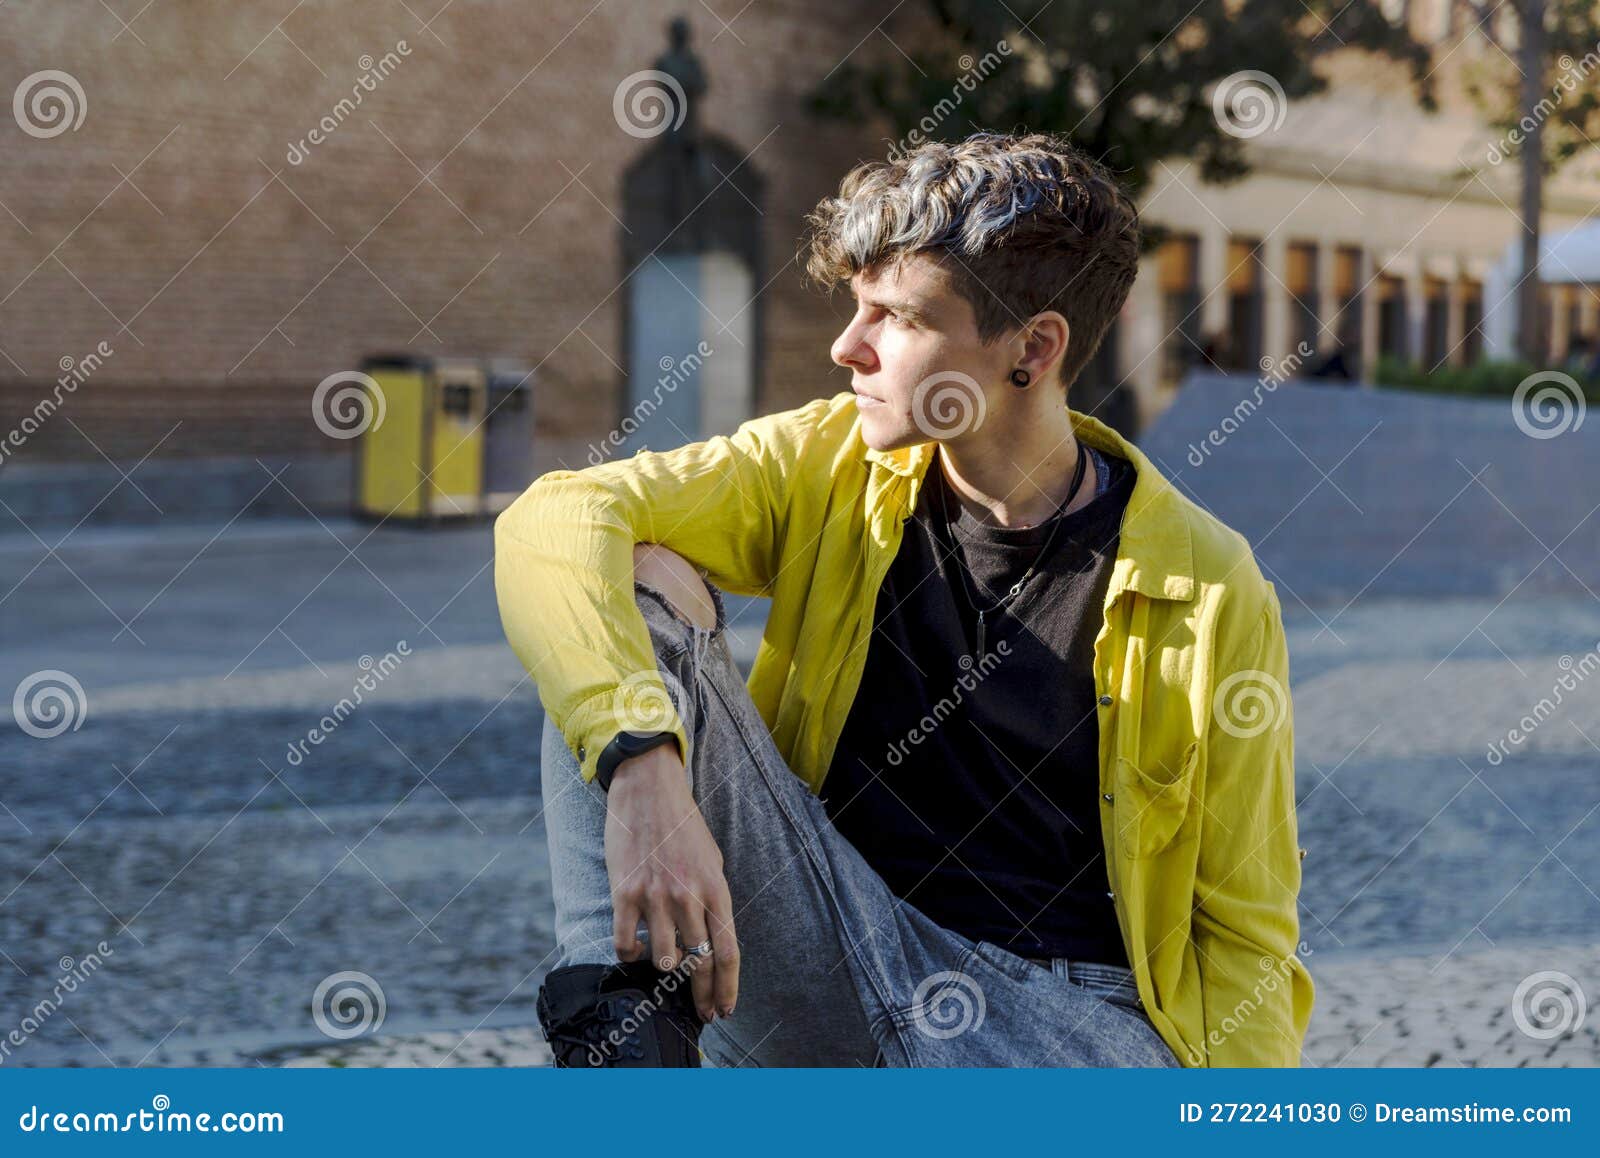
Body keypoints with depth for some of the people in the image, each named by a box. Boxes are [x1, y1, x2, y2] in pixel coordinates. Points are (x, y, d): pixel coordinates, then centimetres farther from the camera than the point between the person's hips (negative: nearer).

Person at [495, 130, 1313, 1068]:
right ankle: (623, 1039, -24)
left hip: (1066, 1019, -2)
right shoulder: (832, 468, 3)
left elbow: (1244, 934, 3)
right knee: (642, 581, -16)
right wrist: (642, 769, -31)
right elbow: (558, 521, -13)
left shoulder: (1208, 594, -3)